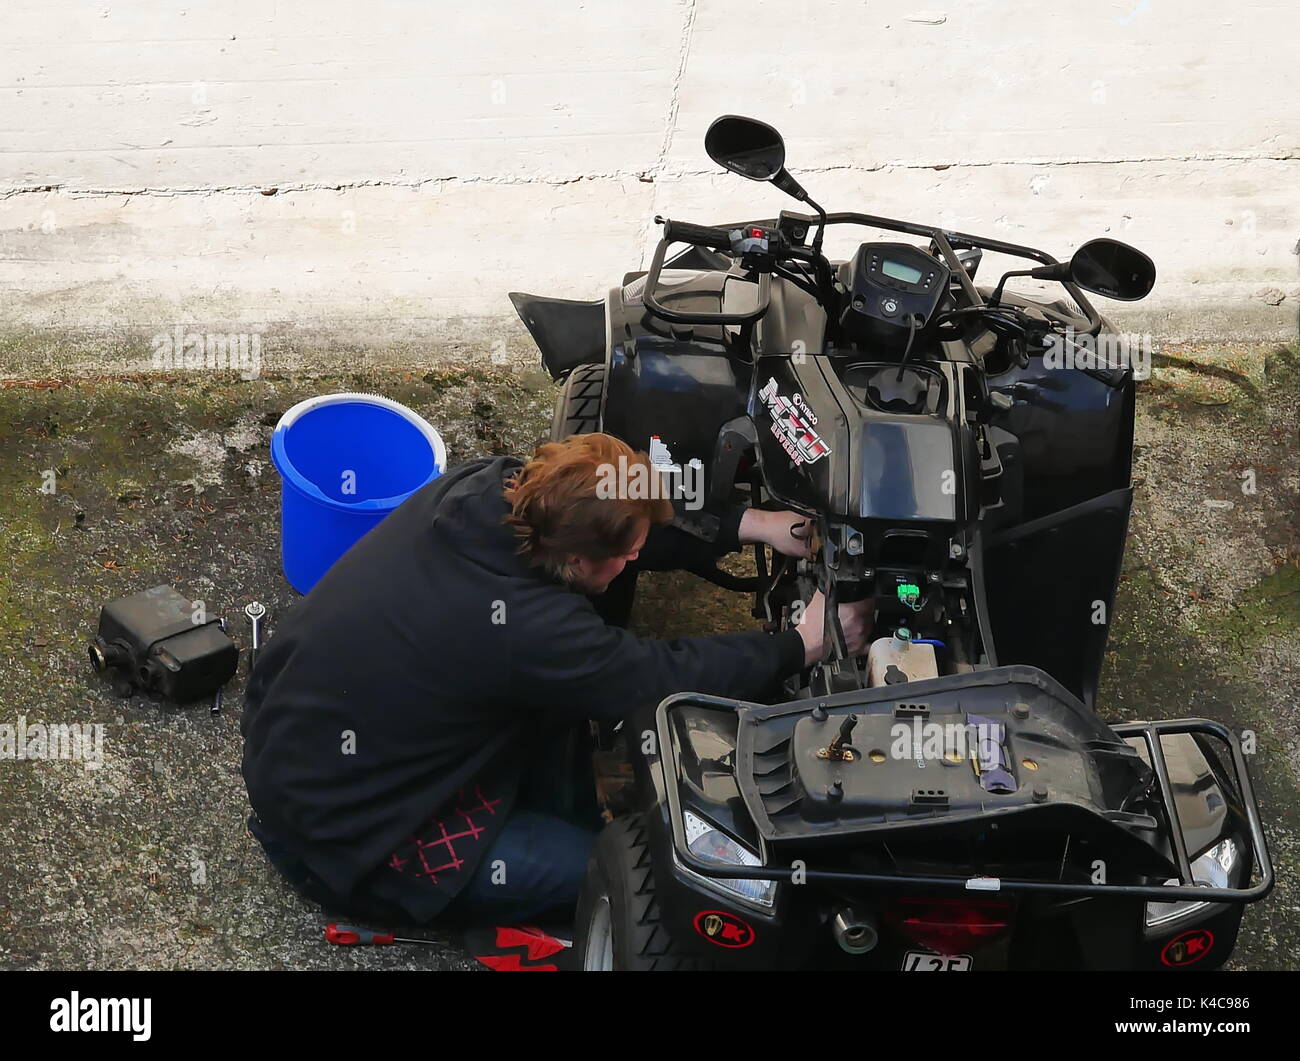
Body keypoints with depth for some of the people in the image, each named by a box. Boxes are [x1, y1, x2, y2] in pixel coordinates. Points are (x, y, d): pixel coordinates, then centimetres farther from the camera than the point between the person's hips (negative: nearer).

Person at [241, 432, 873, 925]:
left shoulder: (483, 485, -14)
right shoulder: (524, 632, -33)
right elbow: (668, 678, -19)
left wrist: (745, 524, -1)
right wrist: (802, 644, -6)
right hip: (332, 836, -8)